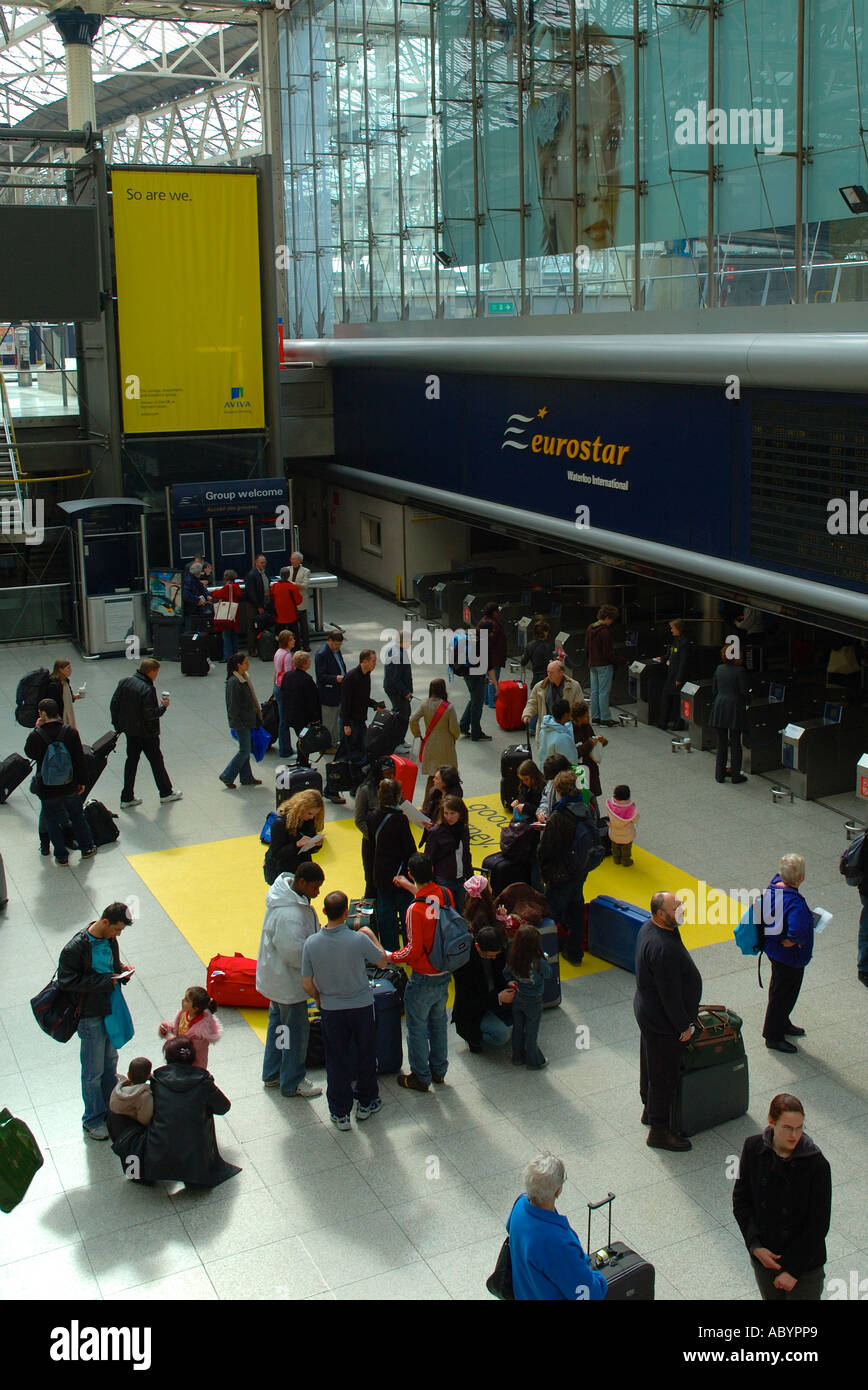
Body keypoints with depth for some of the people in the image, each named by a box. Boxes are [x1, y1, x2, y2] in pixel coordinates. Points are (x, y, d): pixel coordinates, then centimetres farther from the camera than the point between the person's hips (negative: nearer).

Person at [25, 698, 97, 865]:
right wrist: (81, 781, 8)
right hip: (70, 786, 3)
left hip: (47, 789, -3)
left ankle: (61, 856, 20)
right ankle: (87, 848, 33)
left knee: (52, 821, 14)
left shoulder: (36, 736, -19)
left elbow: (29, 752, 3)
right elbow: (80, 758, -4)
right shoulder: (70, 732, -11)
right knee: (77, 816, 22)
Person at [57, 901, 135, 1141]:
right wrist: (105, 981, -23)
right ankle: (93, 1120, 22)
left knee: (110, 1061, 22)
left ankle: (112, 1108, 39)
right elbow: (67, 982, -22)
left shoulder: (109, 939, -1)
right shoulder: (75, 948, -24)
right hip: (91, 1015, -7)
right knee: (94, 1071, 5)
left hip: (112, 1009, 7)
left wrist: (122, 970, -6)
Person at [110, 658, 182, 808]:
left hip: (129, 731, 7)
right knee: (156, 760, 11)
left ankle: (127, 798, 18)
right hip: (146, 733, -7)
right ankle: (166, 792, 26)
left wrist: (117, 725, 14)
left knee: (131, 761, 15)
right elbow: (149, 714, -26)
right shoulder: (147, 689, -25)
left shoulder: (124, 682, -1)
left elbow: (114, 704, 5)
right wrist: (163, 706, -11)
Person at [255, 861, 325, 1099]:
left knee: (277, 1022, 24)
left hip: (277, 977, 10)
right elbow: (296, 953, -31)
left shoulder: (286, 894, -2)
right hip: (288, 983, -10)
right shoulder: (289, 915, -35)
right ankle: (292, 1083, 23)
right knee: (295, 1030, 7)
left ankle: (272, 1074, 40)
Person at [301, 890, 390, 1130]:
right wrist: (371, 936, 9)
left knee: (336, 1060, 15)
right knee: (365, 1055, 20)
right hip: (361, 1006, -1)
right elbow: (382, 961, -5)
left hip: (331, 1009, 1)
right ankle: (366, 1103, 36)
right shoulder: (358, 940, -23)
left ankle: (340, 1113, 24)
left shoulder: (311, 943, -16)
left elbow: (307, 983, -7)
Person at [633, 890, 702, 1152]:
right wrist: (683, 1026, -16)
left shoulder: (648, 929, -2)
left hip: (647, 1011, 10)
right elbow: (669, 993, -28)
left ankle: (650, 1109, 45)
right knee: (665, 1074, 4)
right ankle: (659, 1130, 17)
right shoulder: (663, 948, -35)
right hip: (662, 1022, -10)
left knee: (651, 1064, 26)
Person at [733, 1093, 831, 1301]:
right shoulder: (753, 1148, -11)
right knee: (771, 1297, 19)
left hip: (805, 1264, -3)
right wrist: (755, 1245, -11)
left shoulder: (817, 1165, -20)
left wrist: (792, 1269, -13)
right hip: (764, 1257, 3)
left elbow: (818, 1225, -15)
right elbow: (741, 1200, -1)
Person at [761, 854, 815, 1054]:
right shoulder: (795, 903, -36)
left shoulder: (774, 886, -10)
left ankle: (783, 1024, 50)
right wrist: (790, 942, -27)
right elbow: (798, 931, -49)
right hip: (789, 957, -9)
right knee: (784, 994, 11)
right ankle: (773, 1037, 28)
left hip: (773, 949, 9)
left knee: (779, 990, 28)